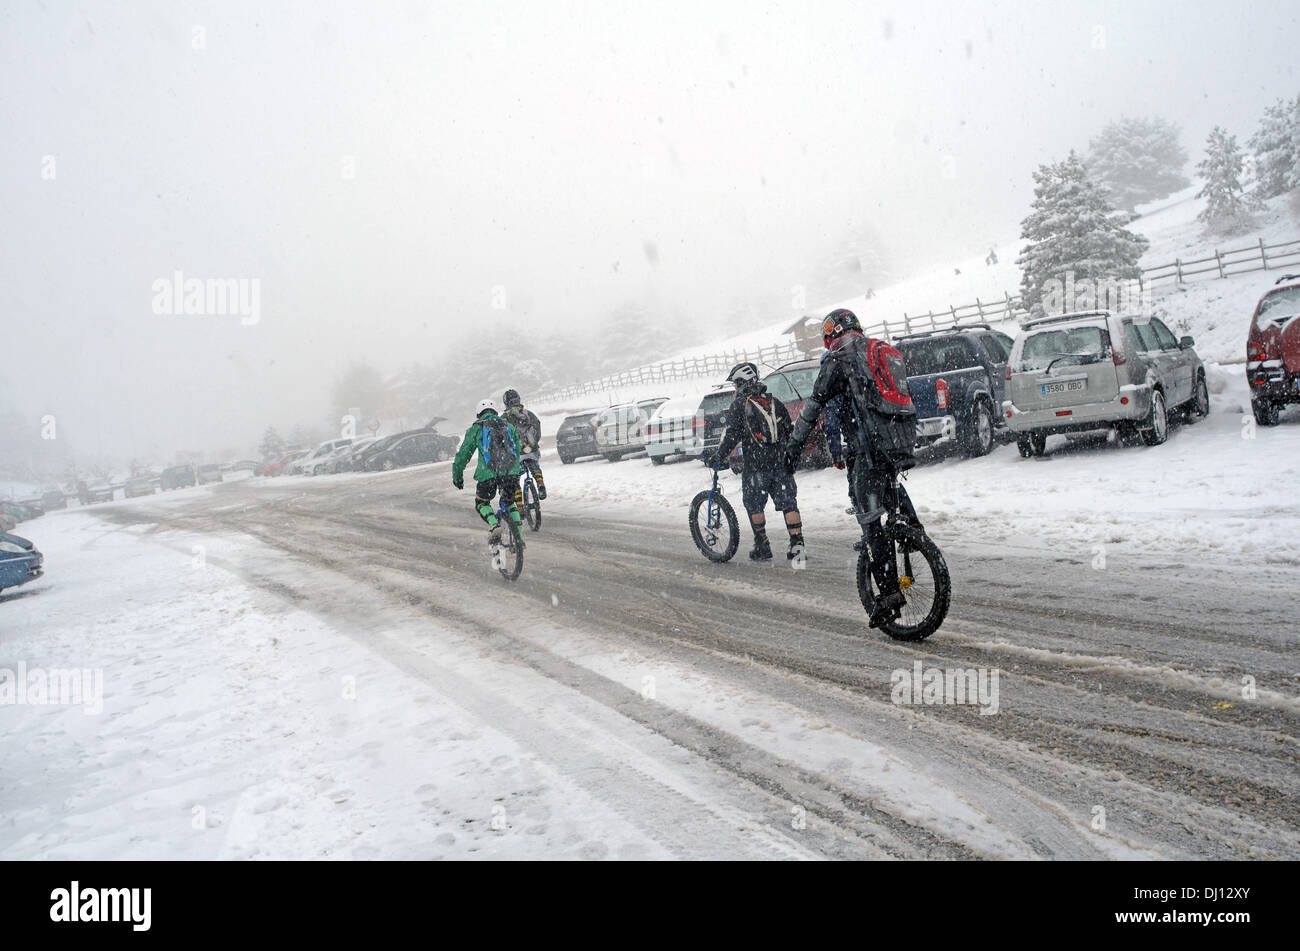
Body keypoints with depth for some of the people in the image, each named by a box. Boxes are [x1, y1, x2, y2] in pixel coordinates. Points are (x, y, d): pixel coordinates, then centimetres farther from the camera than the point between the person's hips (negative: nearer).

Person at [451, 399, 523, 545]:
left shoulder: (476, 428, 13)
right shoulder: (509, 426, 22)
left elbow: (463, 455, 13)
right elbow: (517, 452, 26)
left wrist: (457, 476, 23)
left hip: (488, 474, -3)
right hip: (511, 472, 3)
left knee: (481, 503, 17)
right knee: (509, 502, 25)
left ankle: (494, 525, -11)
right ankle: (519, 535, 13)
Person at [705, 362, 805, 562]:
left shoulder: (739, 405, -2)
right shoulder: (775, 402, 13)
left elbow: (731, 436, -7)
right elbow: (790, 431, 14)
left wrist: (716, 459, 1)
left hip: (755, 465, -4)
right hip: (781, 463, 4)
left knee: (754, 505, 7)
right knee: (788, 502, 6)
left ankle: (763, 549, 9)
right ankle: (797, 541, -4)